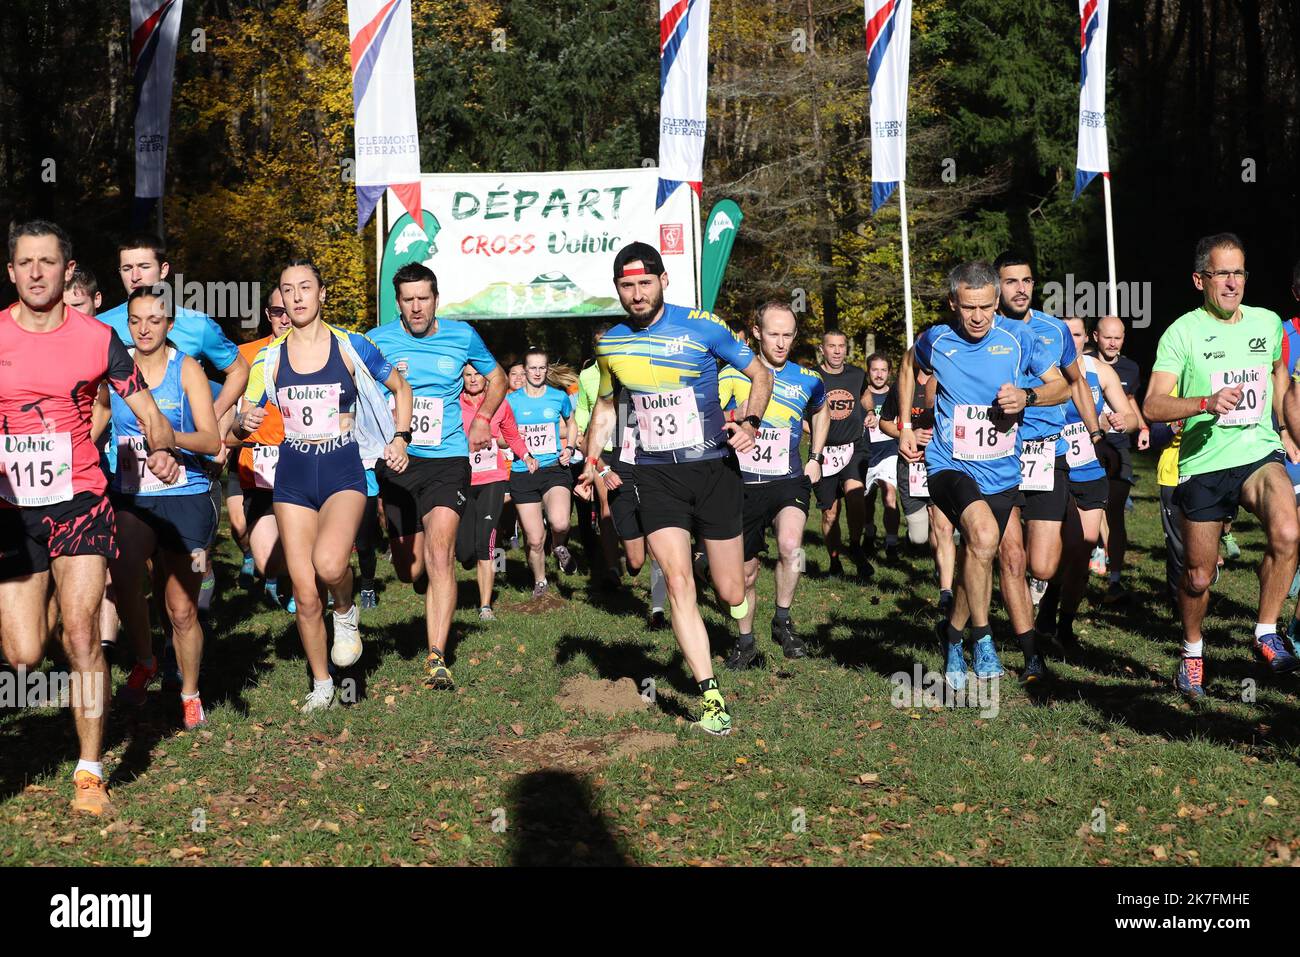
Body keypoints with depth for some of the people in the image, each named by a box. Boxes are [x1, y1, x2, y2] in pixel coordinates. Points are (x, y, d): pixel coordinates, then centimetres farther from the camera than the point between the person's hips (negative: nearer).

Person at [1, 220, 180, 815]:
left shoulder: (98, 338, 0)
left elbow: (148, 413, 6)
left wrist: (161, 449, -14)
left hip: (79, 502, -1)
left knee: (81, 635, -12)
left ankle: (90, 773, -1)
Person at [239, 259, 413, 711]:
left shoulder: (352, 346, 0)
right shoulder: (268, 358, 5)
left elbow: (401, 389, 14)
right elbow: (241, 422, 9)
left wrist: (401, 437, 0)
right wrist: (244, 423, -15)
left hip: (343, 470, -2)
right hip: (293, 474, 3)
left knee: (329, 563, -31)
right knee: (305, 594, 1)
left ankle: (346, 613, 4)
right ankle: (322, 686, 21)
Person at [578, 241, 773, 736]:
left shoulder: (702, 326, -8)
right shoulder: (610, 343, 5)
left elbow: (760, 374, 2)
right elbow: (606, 404, 22)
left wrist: (750, 425, -14)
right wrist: (593, 461, 11)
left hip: (714, 468, -2)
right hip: (656, 476, 2)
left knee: (730, 591, 3)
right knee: (678, 583, -15)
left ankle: (746, 638, 42)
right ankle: (710, 696, -10)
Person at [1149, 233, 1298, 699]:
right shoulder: (1183, 332, -5)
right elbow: (1152, 406, -12)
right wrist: (1205, 403, -27)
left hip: (1260, 454, 2)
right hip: (1203, 464, -2)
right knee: (1200, 575, 4)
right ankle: (1192, 650, 31)